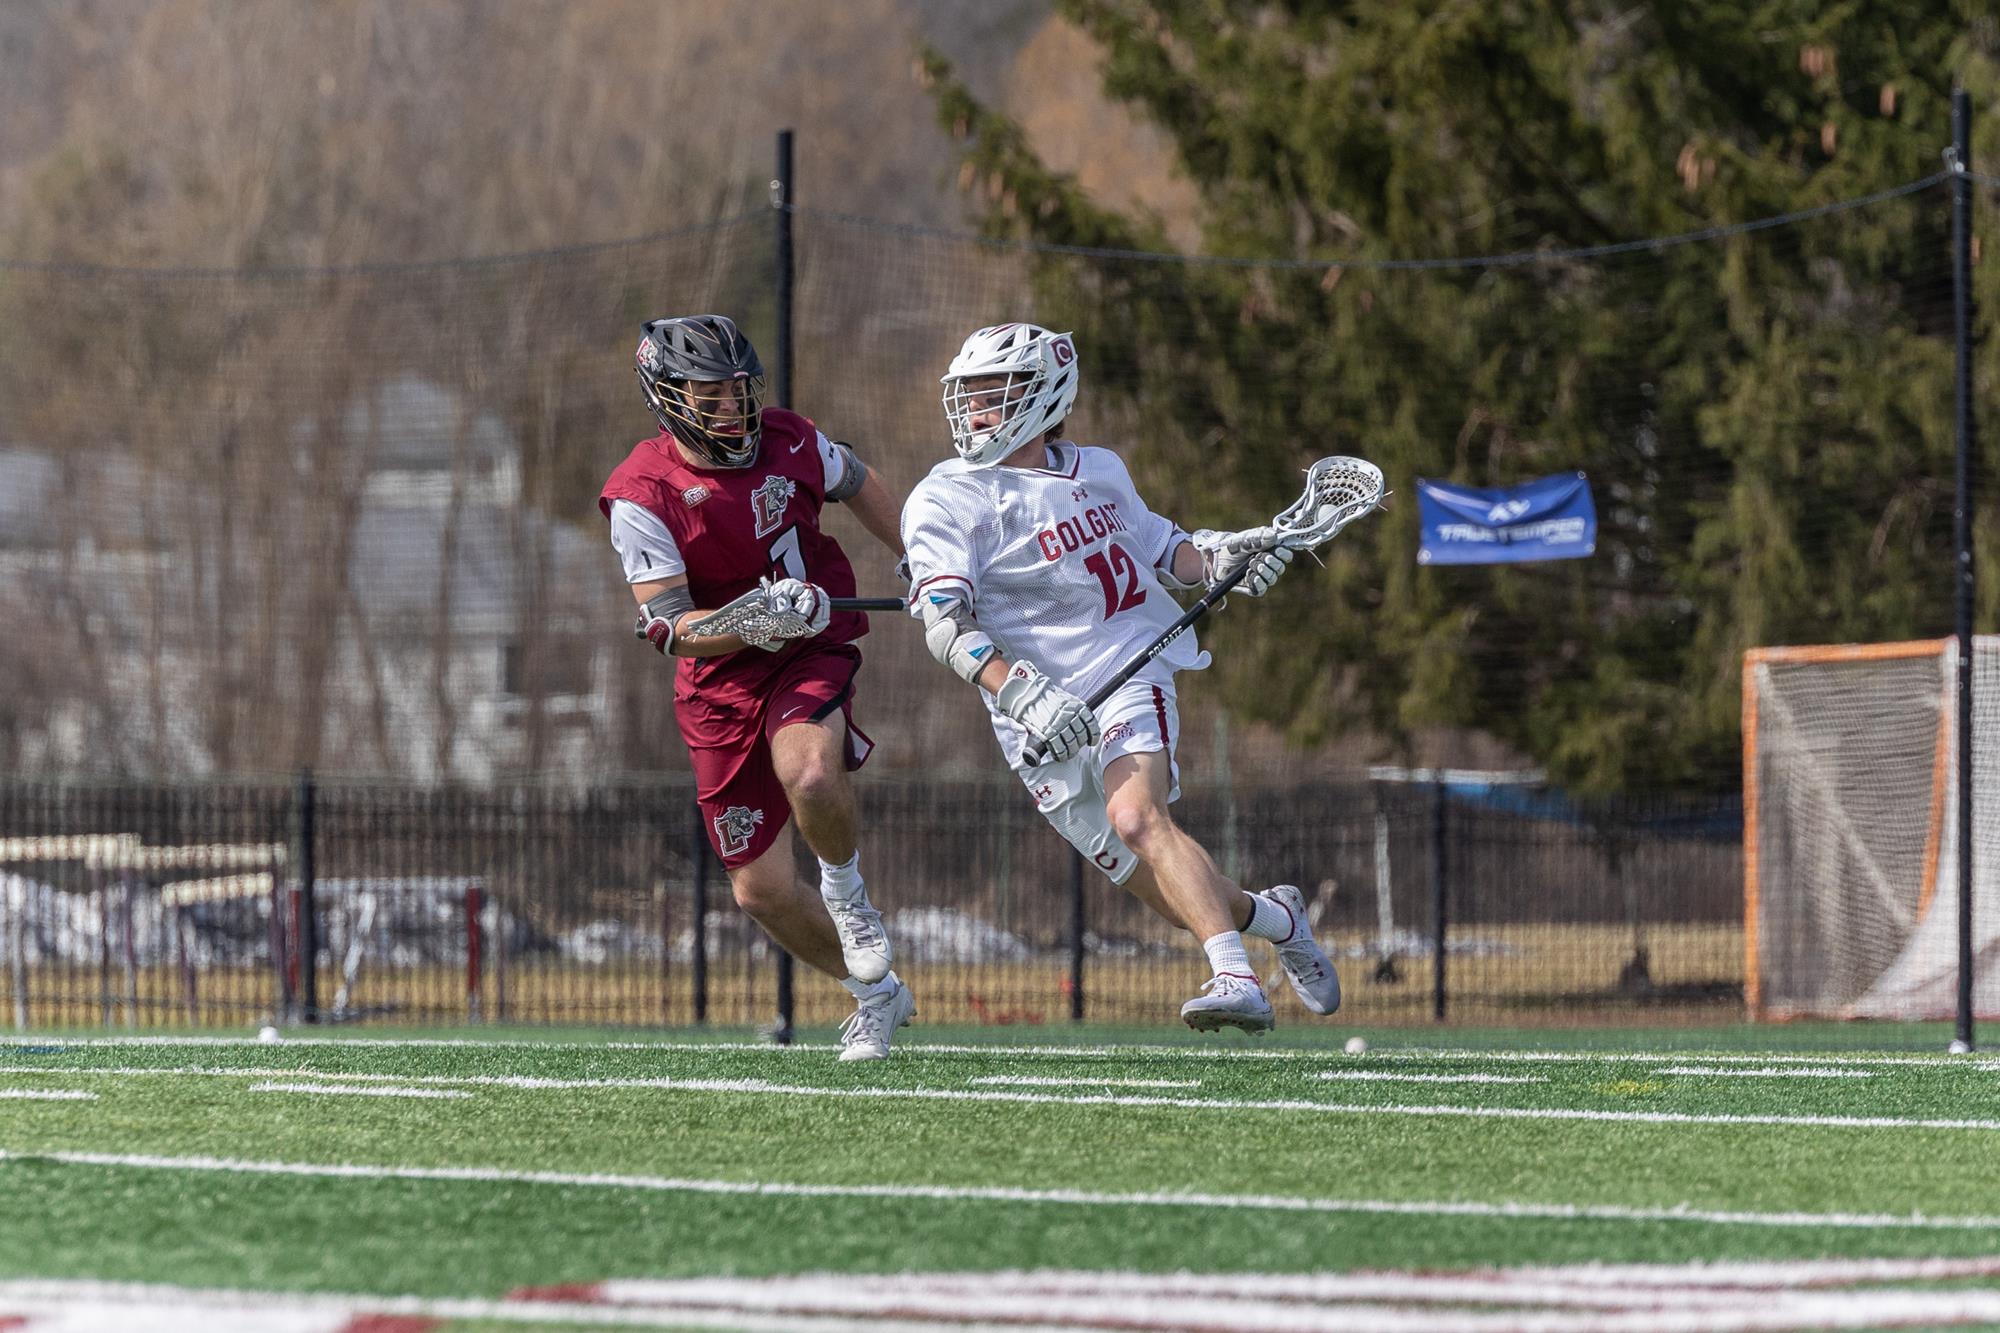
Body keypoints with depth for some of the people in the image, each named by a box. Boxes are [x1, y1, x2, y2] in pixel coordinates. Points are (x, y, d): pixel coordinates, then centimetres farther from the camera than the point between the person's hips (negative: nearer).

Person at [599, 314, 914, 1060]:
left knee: (809, 776, -35)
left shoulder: (786, 444, -5)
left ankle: (846, 888, -2)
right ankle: (876, 995, 26)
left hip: (810, 658, 0)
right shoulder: (641, 499, -15)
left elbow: (856, 483, 19)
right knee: (760, 890, 2)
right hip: (719, 683, 0)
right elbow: (668, 628, -19)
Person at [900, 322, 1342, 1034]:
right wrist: (1020, 694, -31)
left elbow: (1159, 552, 27)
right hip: (1042, 729, 0)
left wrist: (1219, 556, 5)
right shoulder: (946, 501, -3)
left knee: (1136, 816, -30)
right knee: (1171, 895, 1)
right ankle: (1277, 917, 29)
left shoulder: (1099, 471, 9)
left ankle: (1236, 978, -38)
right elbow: (946, 626, -16)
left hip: (1130, 681, 0)